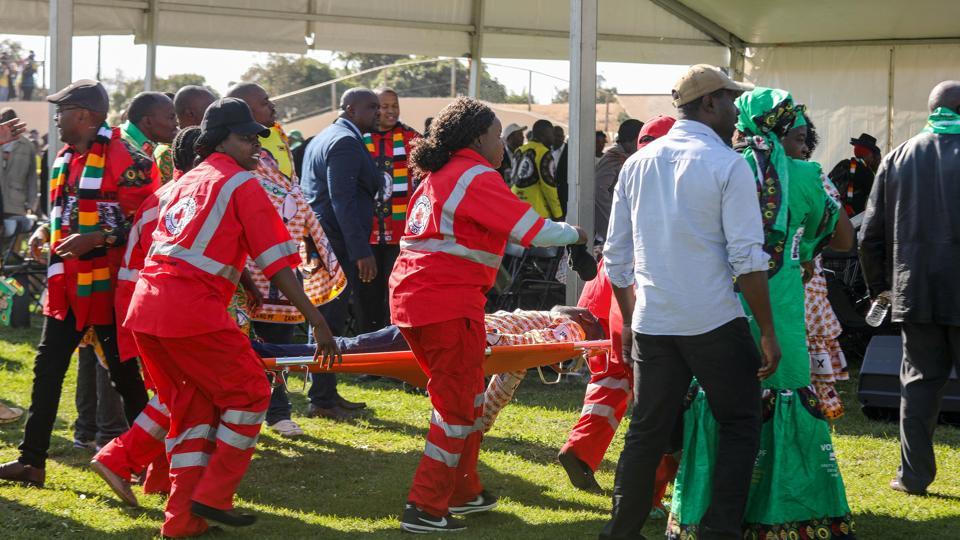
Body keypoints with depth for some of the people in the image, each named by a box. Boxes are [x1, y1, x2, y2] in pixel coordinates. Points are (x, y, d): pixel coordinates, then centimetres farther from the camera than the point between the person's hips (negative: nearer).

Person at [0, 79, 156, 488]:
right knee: (47, 369, 5)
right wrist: (46, 231, 9)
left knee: (124, 372, 3)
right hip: (66, 284, 8)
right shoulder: (65, 157, 14)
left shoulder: (122, 157, -13)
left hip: (107, 284, -8)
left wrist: (95, 239, -23)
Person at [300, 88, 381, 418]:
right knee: (331, 321, -6)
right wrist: (361, 252, -22)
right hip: (336, 243, -11)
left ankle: (326, 393, 22)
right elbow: (343, 201, -21)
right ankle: (322, 399, -4)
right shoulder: (346, 141, -13)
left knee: (327, 320, 15)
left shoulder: (322, 139, 21)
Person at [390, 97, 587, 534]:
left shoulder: (438, 175, 19)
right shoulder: (477, 176, -9)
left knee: (467, 397, 21)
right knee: (458, 407, -1)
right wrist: (574, 234, 5)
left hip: (412, 298, 9)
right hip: (448, 302, -9)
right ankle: (425, 508, -2)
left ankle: (462, 491, 29)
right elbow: (533, 230, -12)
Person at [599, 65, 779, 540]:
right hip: (714, 323, -5)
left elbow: (616, 257, 12)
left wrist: (632, 321, 21)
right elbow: (747, 259, -12)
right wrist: (767, 332, -7)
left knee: (647, 431, 13)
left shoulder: (638, 164, 9)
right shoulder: (727, 165, -8)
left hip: (652, 323, 5)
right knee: (740, 428, 8)